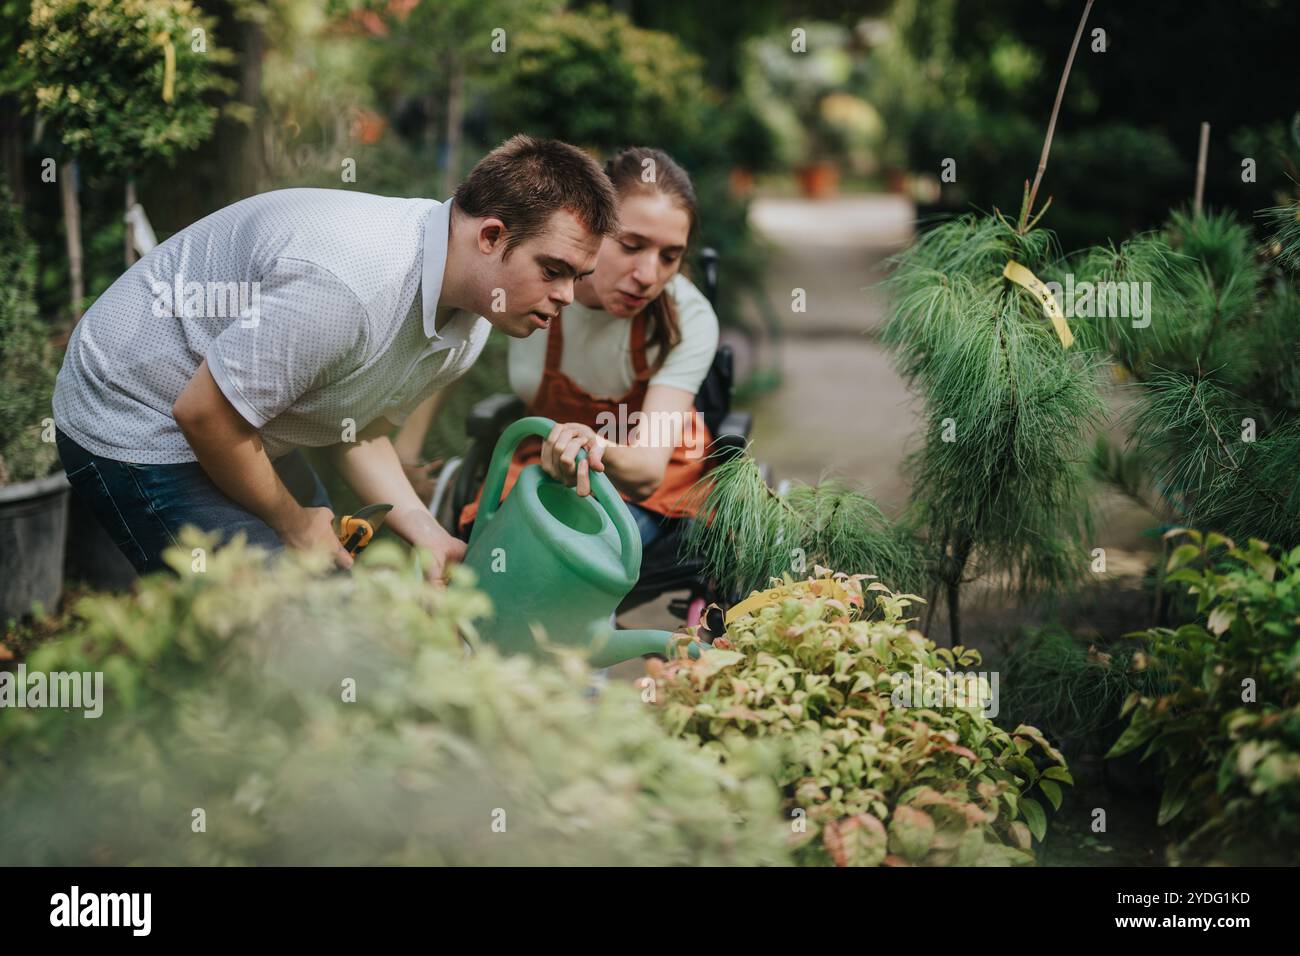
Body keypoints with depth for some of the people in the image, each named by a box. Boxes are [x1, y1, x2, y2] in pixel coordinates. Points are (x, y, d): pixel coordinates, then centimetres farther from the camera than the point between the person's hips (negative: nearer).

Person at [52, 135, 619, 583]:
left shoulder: (465, 327, -5)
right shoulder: (347, 282, -36)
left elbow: (355, 427, 8)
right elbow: (203, 412, -29)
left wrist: (423, 530, -8)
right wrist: (291, 521, -13)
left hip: (242, 431, 9)